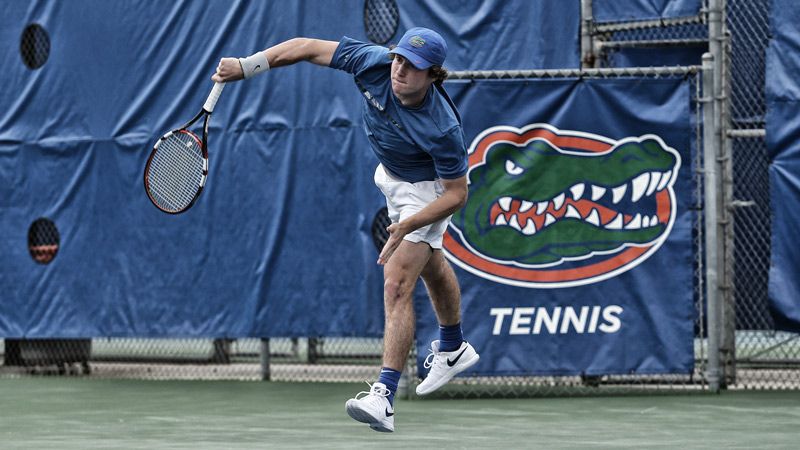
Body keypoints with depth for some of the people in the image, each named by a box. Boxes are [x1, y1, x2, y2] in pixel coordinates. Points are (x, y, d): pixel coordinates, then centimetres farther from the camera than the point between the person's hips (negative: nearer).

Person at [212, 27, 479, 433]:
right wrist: (245, 67, -25)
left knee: (397, 285, -20)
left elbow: (457, 194, -29)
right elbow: (307, 48, -21)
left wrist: (408, 226, -39)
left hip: (427, 189, -8)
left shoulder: (443, 129, -41)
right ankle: (453, 348, 55)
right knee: (430, 263, 30)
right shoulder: (373, 63, -31)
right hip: (392, 173, 8)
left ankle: (384, 398, -24)